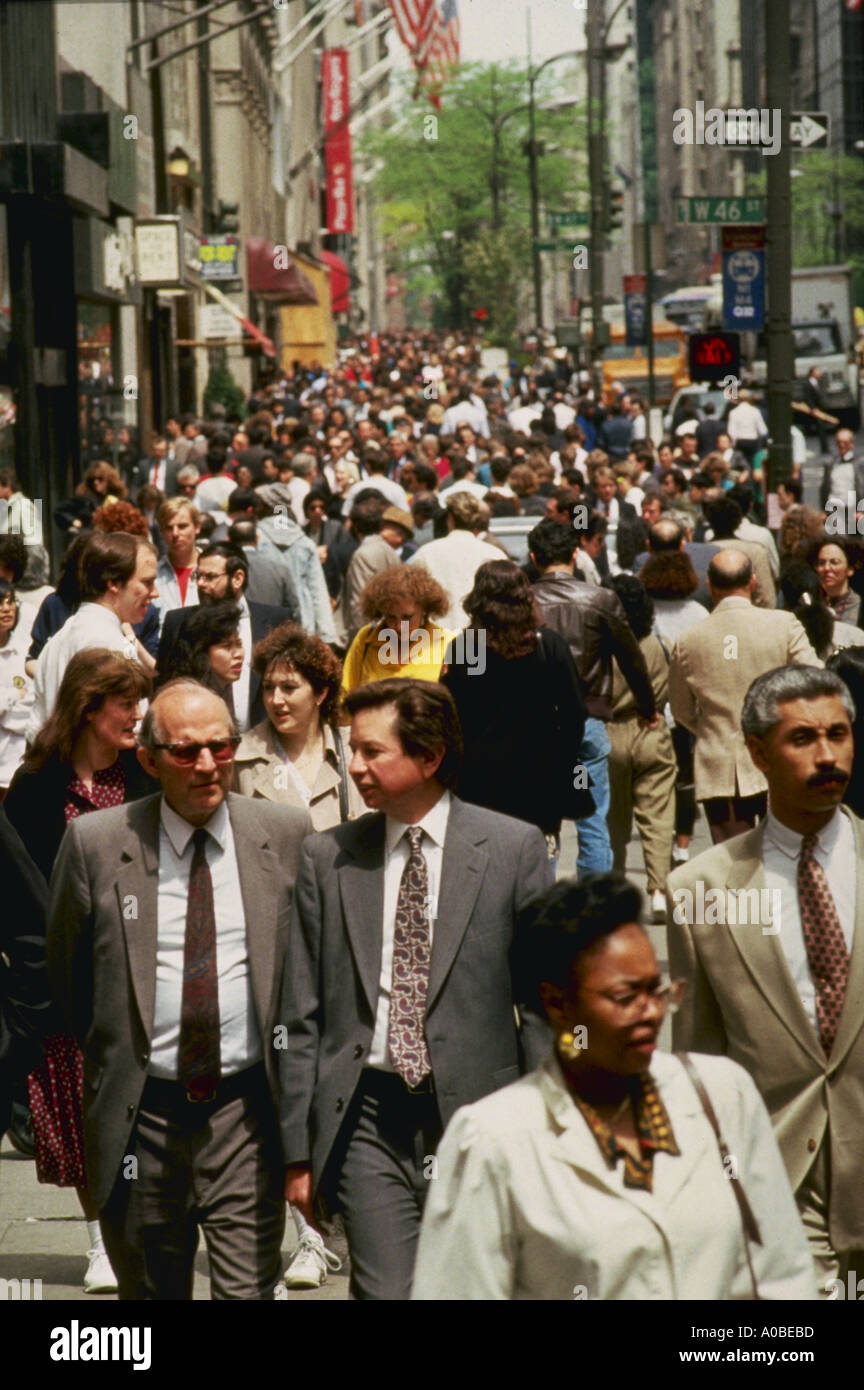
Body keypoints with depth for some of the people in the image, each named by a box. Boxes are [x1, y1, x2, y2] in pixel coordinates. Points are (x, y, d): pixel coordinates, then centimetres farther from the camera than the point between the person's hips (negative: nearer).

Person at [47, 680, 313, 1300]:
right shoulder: (95, 843, -3)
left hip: (247, 1113, 0)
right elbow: (65, 975, 11)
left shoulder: (287, 834, 0)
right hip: (140, 1116, 1)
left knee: (249, 1288, -6)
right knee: (149, 1290, 13)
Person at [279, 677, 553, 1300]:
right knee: (384, 1291, -6)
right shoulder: (326, 858, 6)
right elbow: (303, 1016, 8)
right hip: (368, 1120, 1)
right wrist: (299, 1152, 4)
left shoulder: (514, 848, 0)